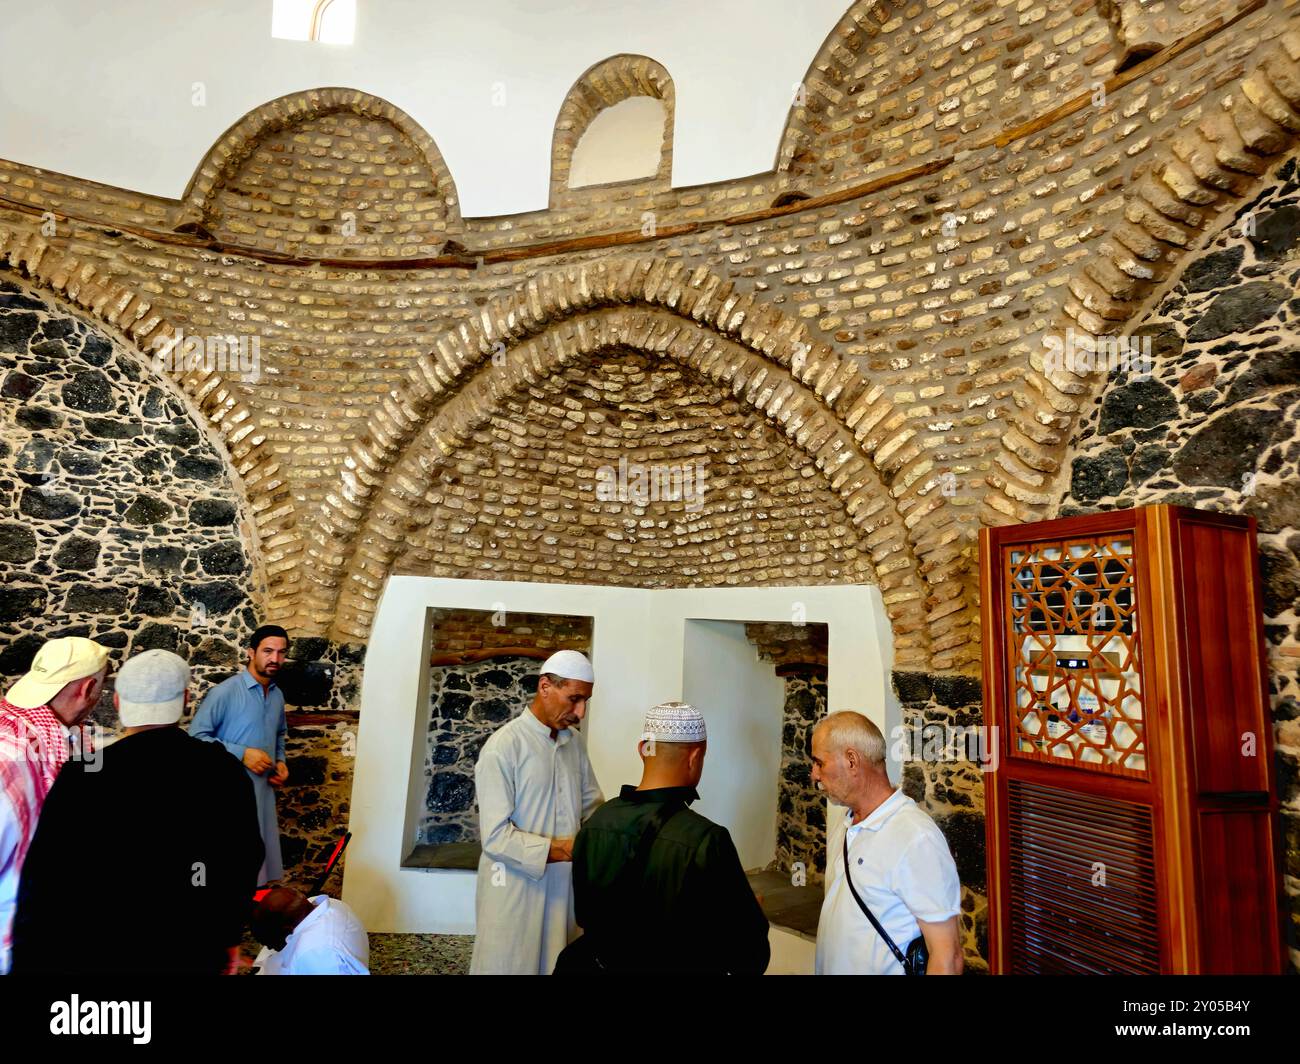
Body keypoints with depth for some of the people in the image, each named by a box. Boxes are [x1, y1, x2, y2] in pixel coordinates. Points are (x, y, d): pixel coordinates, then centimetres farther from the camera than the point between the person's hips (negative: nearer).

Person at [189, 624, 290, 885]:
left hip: (264, 791, 6)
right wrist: (241, 754, -21)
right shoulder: (225, 692, -15)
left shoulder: (278, 695, 7)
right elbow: (196, 736, -16)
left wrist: (280, 761, 5)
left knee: (261, 860, 17)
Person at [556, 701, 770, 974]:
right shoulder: (706, 840, -29)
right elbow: (750, 954, -22)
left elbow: (585, 916, 2)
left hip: (605, 962, 4)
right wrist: (747, 911, -3)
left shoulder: (595, 823, -13)